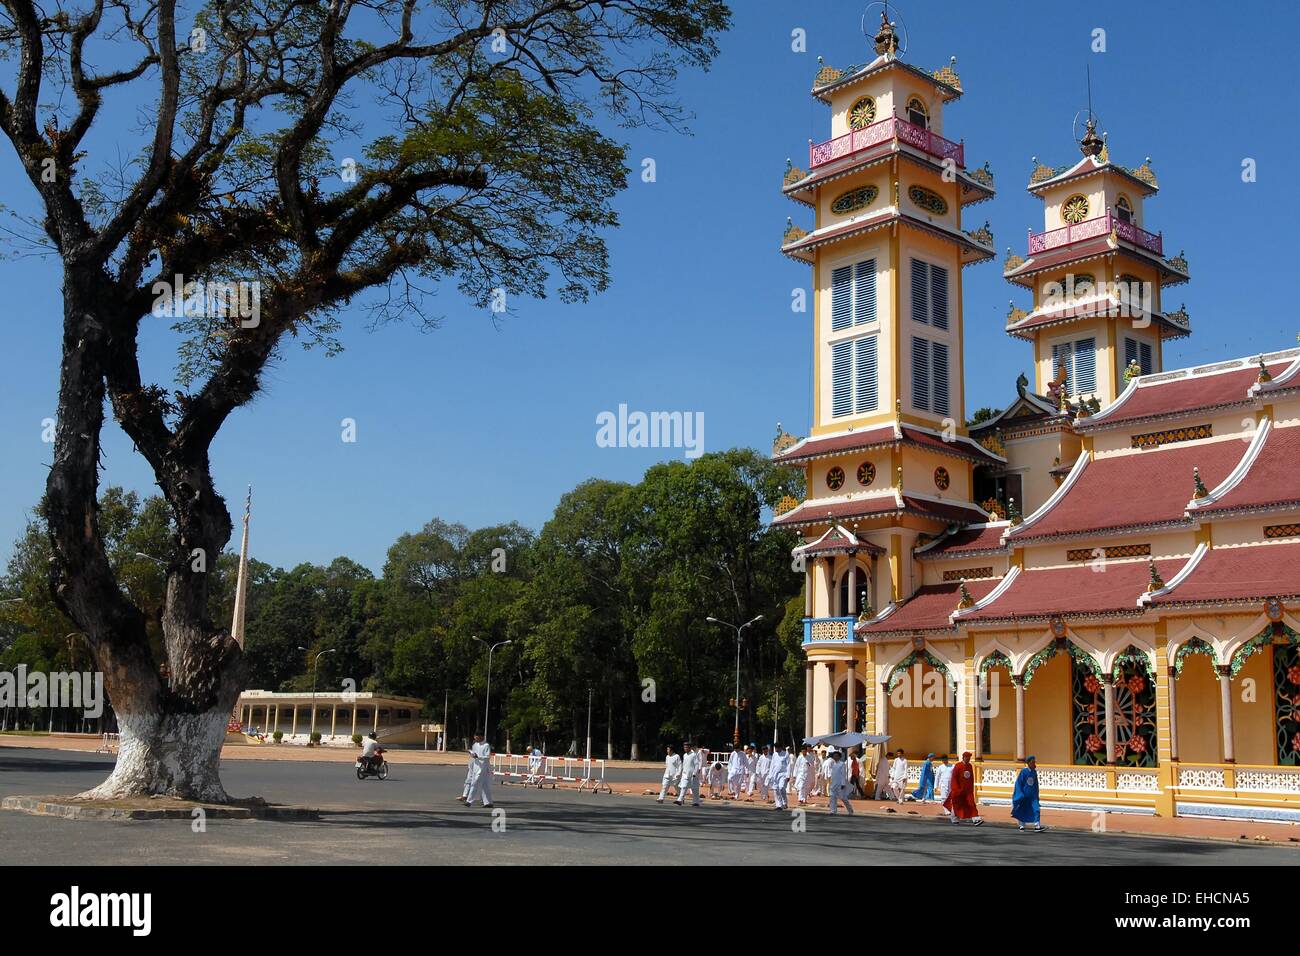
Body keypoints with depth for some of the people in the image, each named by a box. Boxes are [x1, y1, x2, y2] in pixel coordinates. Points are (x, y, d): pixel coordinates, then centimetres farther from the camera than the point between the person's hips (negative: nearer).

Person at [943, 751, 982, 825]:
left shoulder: (970, 766, 6)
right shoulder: (958, 766, -11)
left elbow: (971, 778, 14)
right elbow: (954, 778, -12)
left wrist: (972, 788, 13)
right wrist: (956, 789, -15)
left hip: (968, 789, 4)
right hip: (959, 789, -4)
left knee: (971, 804, -9)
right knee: (957, 804, 10)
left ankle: (976, 819, -18)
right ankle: (955, 819, 28)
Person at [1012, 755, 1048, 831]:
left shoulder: (1034, 772, 5)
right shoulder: (1024, 771, -11)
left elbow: (1035, 784, 15)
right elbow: (1018, 783, -9)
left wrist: (1036, 795, 16)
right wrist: (1020, 795, -13)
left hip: (1032, 795, 4)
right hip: (1024, 795, -4)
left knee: (1036, 809, -11)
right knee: (1023, 810, 9)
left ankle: (1037, 826, -16)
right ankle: (1022, 825, 26)